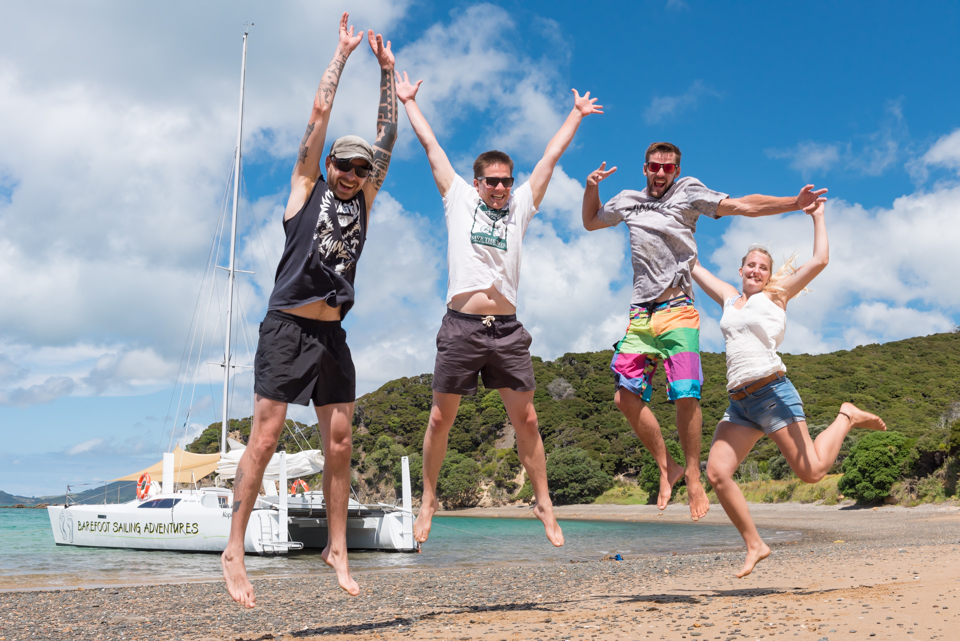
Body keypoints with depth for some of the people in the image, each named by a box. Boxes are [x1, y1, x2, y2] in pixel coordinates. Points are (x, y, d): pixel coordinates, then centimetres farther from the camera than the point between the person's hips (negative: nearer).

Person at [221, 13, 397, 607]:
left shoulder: (363, 202, 16)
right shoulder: (307, 187, 6)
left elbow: (387, 138, 15)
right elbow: (320, 112, 3)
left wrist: (388, 71, 15)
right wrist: (344, 52, 9)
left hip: (332, 335, 5)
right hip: (288, 328, -4)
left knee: (340, 442, 3)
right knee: (265, 437, -7)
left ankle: (337, 549, 12)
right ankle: (234, 551, 0)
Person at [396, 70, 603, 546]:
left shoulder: (520, 206, 14)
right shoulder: (459, 199, 10)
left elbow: (550, 157, 21)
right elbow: (431, 145, 16)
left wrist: (576, 115, 28)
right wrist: (409, 102, 23)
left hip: (507, 329, 2)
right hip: (461, 327, -1)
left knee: (525, 419, 4)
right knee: (441, 419, 5)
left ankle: (544, 505, 15)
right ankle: (428, 502, 22)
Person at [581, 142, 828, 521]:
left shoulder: (688, 192, 6)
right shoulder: (628, 201, 18)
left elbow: (742, 206, 0)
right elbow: (590, 222, 33)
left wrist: (793, 203, -11)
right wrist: (591, 188, 16)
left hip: (677, 310, -4)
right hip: (640, 314, 4)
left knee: (686, 396, -14)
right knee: (626, 397, -3)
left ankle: (693, 476, 4)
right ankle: (667, 469, 13)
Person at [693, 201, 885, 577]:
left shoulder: (774, 295, 7)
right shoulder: (728, 299, 19)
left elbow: (819, 262, -1)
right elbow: (692, 266, 30)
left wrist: (817, 217, 4)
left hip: (772, 392, -5)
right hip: (739, 403, 5)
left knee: (811, 472, -8)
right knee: (717, 474, -8)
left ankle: (848, 417, 20)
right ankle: (755, 545, 5)